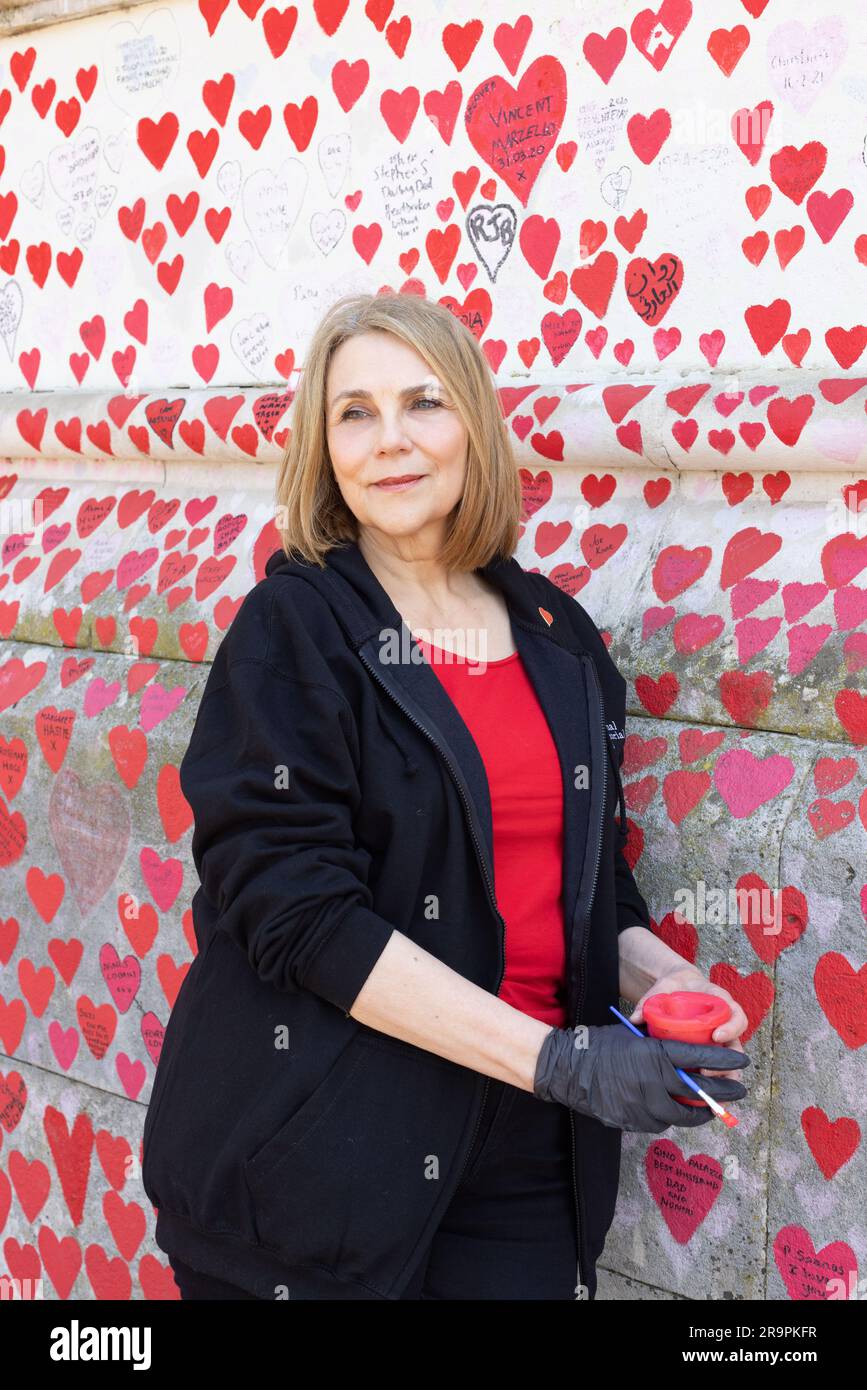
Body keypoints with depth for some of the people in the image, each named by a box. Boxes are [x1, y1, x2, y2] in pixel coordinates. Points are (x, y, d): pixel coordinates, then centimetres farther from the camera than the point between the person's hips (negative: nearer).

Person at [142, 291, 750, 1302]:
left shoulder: (558, 635, 7)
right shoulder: (292, 629, -8)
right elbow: (298, 908, -17)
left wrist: (655, 972, -6)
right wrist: (555, 1058, -21)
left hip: (525, 1144, 4)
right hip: (319, 1145, -4)